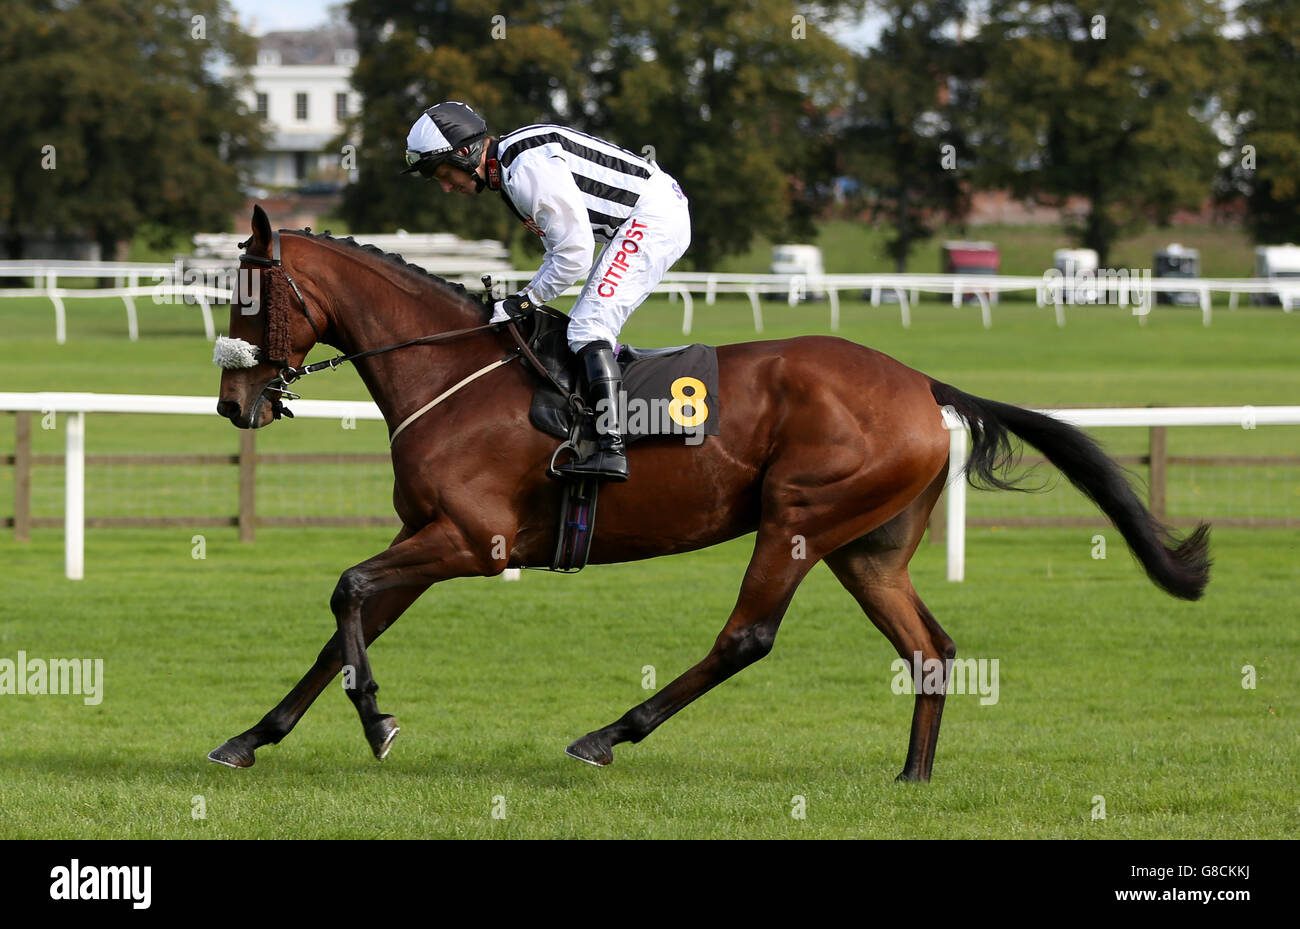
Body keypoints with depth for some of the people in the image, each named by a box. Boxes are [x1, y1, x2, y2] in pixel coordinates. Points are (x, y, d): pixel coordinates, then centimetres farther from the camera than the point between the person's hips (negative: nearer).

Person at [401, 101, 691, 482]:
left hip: (654, 218, -11)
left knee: (589, 329, -17)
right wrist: (527, 301, 10)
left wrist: (525, 301, -11)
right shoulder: (509, 171, 14)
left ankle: (611, 450, -25)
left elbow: (574, 253, -20)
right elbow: (560, 248, 20)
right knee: (587, 330, 15)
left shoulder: (528, 168, -20)